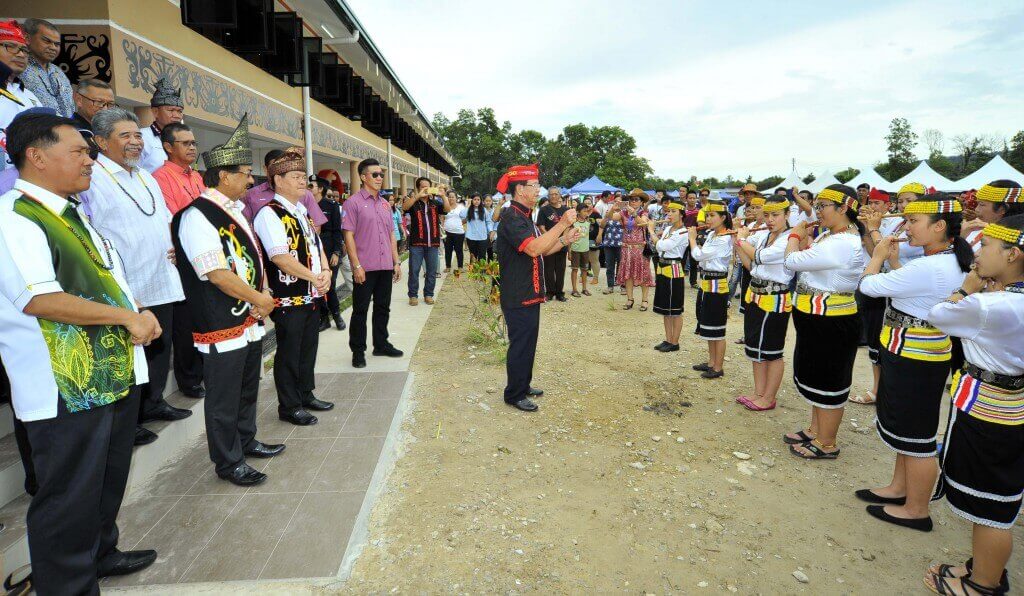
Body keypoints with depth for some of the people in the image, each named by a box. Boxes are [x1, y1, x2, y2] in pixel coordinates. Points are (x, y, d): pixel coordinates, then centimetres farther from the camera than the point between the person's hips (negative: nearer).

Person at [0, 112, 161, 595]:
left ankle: (99, 554, 43)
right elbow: (39, 299, -25)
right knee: (70, 496, 4)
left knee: (109, 478, 23)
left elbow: (107, 279, 22)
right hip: (67, 390, -9)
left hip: (115, 373, 10)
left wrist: (138, 320, 5)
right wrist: (126, 317, -19)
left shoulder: (72, 213, 16)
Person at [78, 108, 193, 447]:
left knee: (160, 348, 17)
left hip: (162, 285, 8)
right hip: (126, 291, -8)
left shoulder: (146, 178, 16)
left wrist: (173, 244, 4)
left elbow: (164, 219, 25)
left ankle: (154, 403, 34)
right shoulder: (91, 179, -9)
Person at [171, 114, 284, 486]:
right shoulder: (197, 216, -17)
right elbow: (218, 274, -22)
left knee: (248, 388, 22)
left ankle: (246, 442, 39)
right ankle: (228, 463, 20)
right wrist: (260, 300, -13)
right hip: (222, 326, -9)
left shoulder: (235, 210, 12)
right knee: (223, 398, 5)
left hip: (250, 320, 9)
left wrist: (262, 297, 6)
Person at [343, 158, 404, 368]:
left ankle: (381, 344, 27)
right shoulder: (354, 202, -6)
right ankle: (358, 351, 14)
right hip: (365, 268, -6)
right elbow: (349, 236, -10)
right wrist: (356, 266, -15)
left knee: (383, 308, 14)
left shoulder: (385, 204, 14)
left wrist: (396, 262, 12)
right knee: (360, 310, 3)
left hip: (385, 266, 6)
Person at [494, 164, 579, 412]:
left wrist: (563, 241, 5)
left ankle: (524, 385, 32)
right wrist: (561, 224, -27)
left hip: (530, 294, 10)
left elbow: (539, 250, 19)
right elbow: (533, 248, -31)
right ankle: (514, 394, 12)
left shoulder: (525, 217, 16)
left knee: (528, 342, 18)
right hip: (518, 297, -10)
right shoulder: (512, 218, -17)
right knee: (520, 345, -1)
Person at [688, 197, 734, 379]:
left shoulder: (724, 239, -19)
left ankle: (718, 368, 11)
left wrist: (692, 238, -7)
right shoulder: (711, 234, 9)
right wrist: (694, 237, 3)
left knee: (717, 329, 0)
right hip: (706, 283, 9)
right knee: (707, 326, 17)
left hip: (717, 285, -9)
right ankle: (711, 362, 29)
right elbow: (702, 255, 14)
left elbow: (698, 255, -21)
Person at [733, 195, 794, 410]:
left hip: (775, 299, -8)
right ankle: (759, 393, 28)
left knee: (771, 352, 5)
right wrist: (737, 242, 1)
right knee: (754, 347, 14)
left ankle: (769, 399, 19)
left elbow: (759, 257, -26)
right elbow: (749, 265, 11)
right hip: (754, 294, 8)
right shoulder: (761, 235, 6)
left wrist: (742, 239, -10)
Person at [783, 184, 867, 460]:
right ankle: (816, 431, 37)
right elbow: (806, 259, 14)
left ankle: (827, 444, 20)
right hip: (818, 320, 10)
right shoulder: (830, 235, 8)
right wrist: (802, 238, 2)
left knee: (828, 383, 4)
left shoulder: (843, 244, -24)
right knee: (815, 377, 21)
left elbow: (793, 261, -25)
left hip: (832, 324, -10)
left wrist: (795, 235, -7)